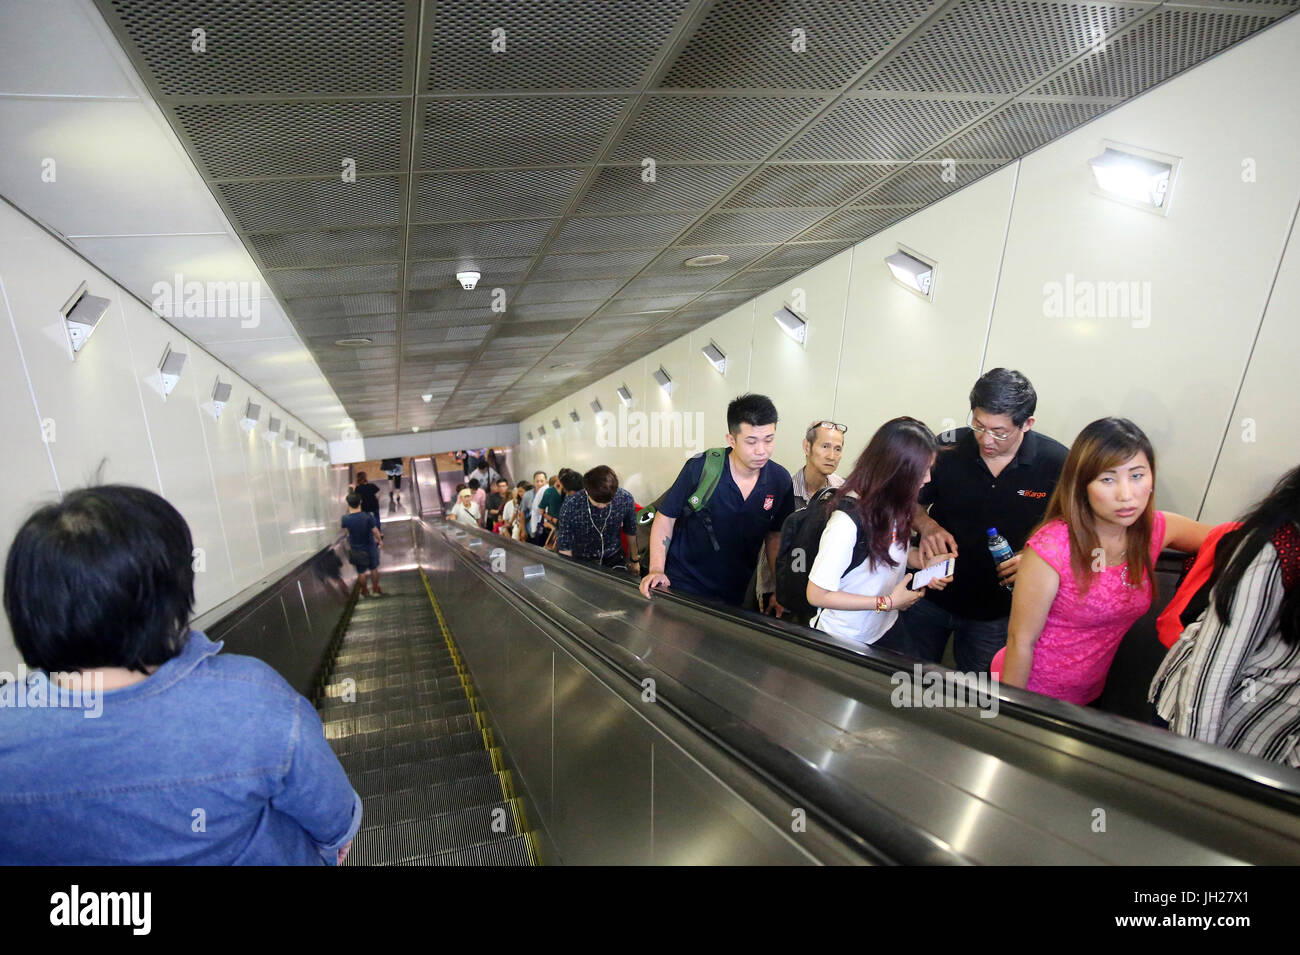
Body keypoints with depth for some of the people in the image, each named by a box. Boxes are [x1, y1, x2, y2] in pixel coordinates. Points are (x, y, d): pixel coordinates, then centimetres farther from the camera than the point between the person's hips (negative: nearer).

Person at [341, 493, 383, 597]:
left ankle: (365, 591, 38)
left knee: (361, 572, 20)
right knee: (374, 569, 22)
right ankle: (376, 589, 36)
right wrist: (380, 540, 6)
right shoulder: (368, 517, -23)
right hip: (370, 547, -1)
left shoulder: (345, 519, -20)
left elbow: (346, 530, 0)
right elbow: (375, 531, -12)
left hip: (356, 550, 1)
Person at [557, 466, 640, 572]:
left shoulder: (625, 499, -17)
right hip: (581, 561, -1)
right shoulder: (570, 506, -23)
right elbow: (564, 547, -11)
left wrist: (635, 560, 12)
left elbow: (631, 532, 0)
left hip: (614, 560, 1)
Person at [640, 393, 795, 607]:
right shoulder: (700, 468, -17)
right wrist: (656, 570, -17)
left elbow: (775, 535, 5)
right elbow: (666, 517, -8)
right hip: (682, 584, -3)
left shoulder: (780, 481, -7)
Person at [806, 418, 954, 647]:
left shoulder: (895, 503, -11)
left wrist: (925, 560, -11)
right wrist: (888, 602, -22)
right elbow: (817, 595, -26)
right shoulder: (848, 520, -33)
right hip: (843, 640, -7)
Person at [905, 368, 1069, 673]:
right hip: (931, 596, 1)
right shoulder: (948, 448, -11)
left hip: (995, 610, -1)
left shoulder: (1057, 462, -14)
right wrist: (926, 525, -18)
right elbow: (912, 501, 2)